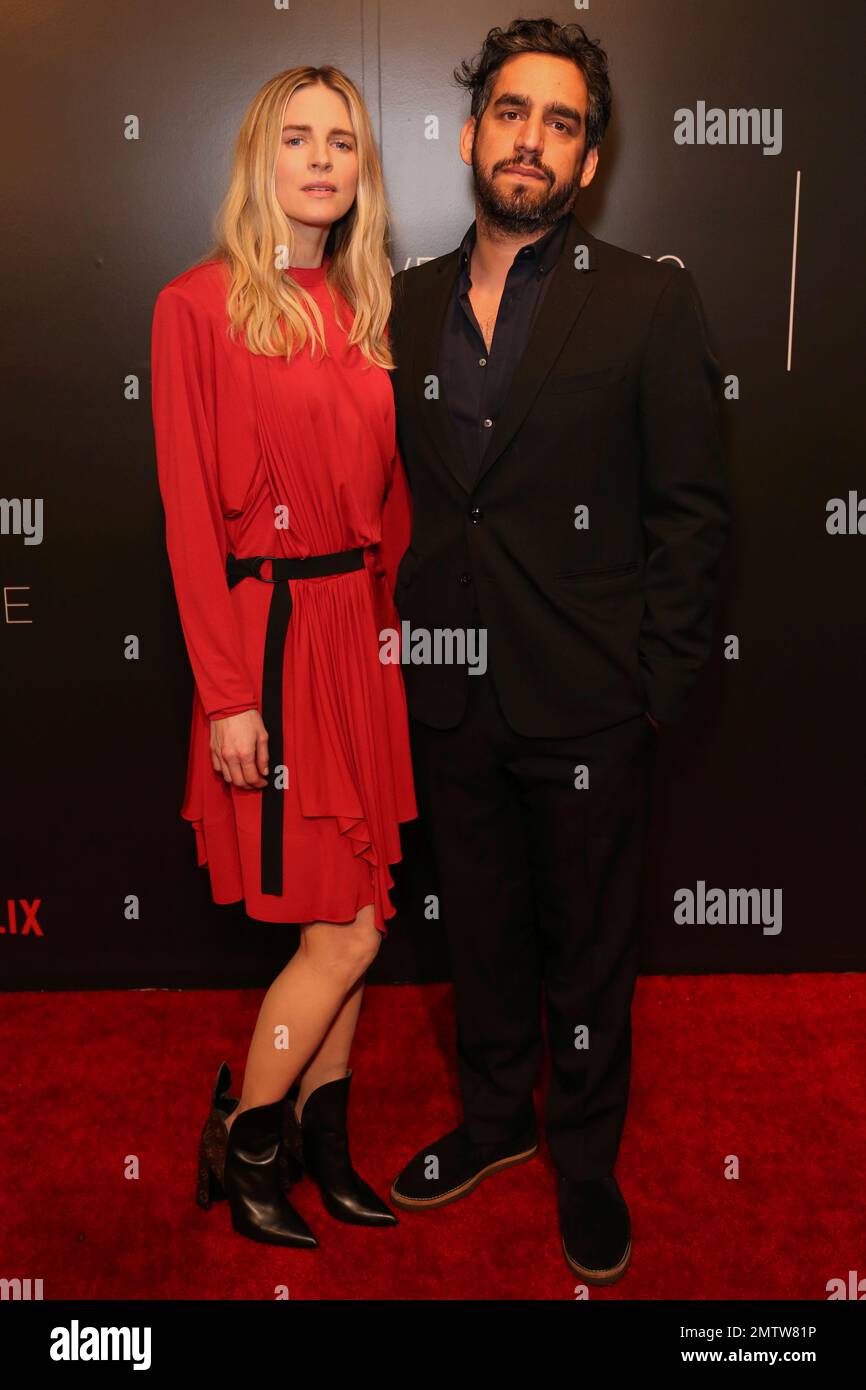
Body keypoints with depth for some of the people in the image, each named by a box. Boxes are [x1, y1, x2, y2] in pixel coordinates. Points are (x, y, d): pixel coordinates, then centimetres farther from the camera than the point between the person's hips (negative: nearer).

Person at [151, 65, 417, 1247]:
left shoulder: (365, 312, 13)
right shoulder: (199, 306, -5)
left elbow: (388, 495, 14)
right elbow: (190, 515, -10)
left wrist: (393, 619, 5)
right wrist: (226, 693, -14)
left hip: (362, 633, 6)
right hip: (270, 635, -6)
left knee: (352, 921, 11)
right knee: (345, 930, -2)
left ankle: (322, 1142, 30)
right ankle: (242, 1141, 22)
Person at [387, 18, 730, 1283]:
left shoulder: (651, 302, -4)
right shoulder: (407, 304, 7)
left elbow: (692, 507, -6)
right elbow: (396, 490, 9)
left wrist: (659, 688, -10)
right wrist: (395, 643, 2)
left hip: (588, 705, -3)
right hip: (449, 698, 4)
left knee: (589, 946, 12)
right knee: (481, 928, 19)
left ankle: (588, 1160, 35)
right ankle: (496, 1118, 43)